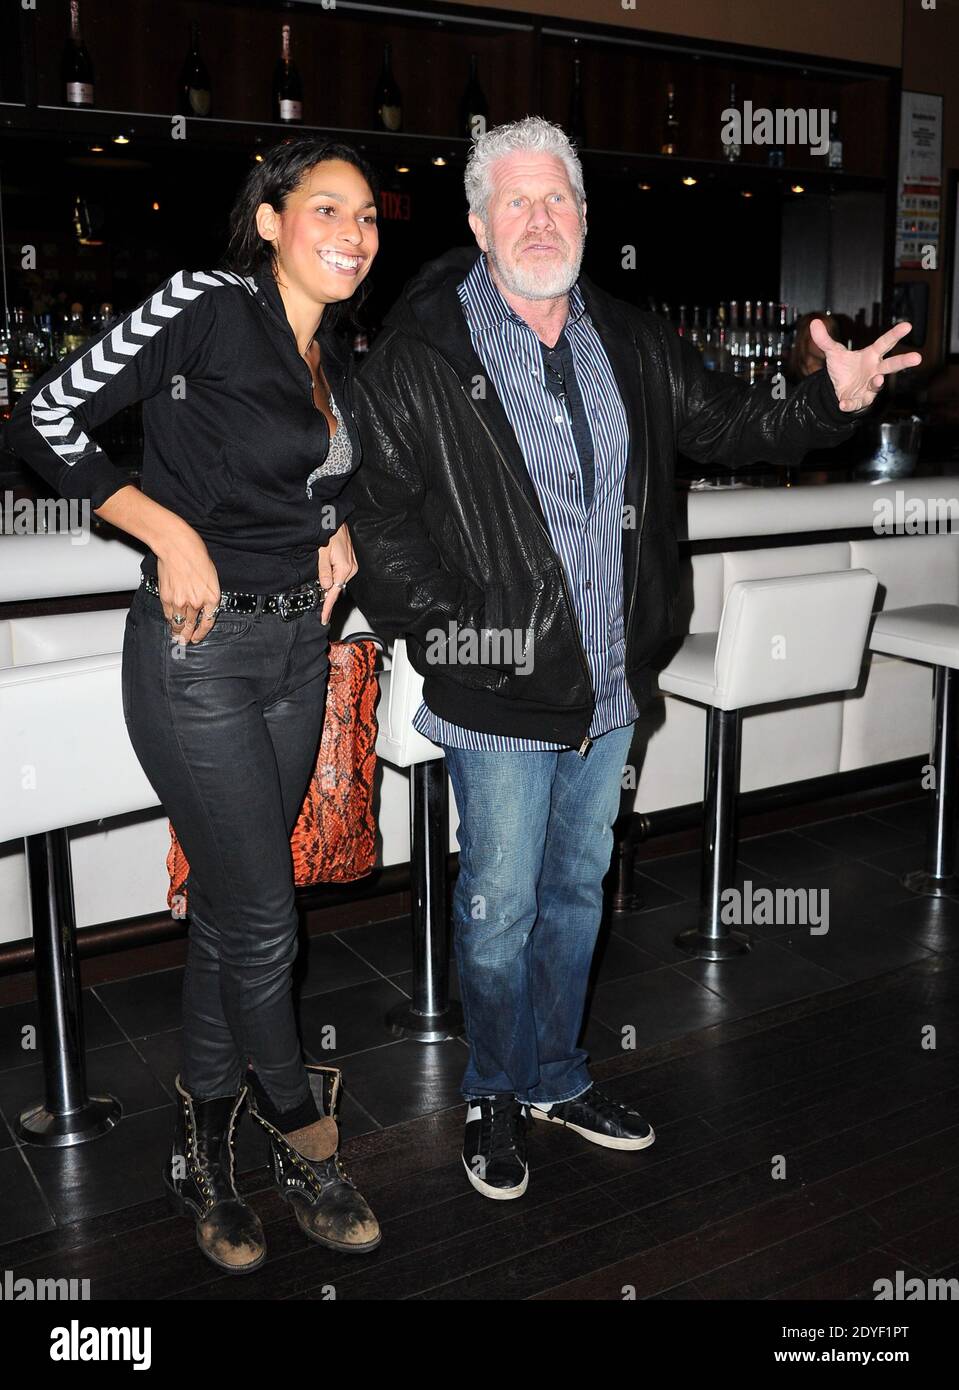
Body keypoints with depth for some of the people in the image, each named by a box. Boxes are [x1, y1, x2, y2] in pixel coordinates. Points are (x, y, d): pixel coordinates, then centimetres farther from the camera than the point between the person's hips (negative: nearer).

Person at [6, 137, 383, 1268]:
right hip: (199, 649, -7)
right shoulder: (207, 305, -12)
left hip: (299, 645, 7)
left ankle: (202, 1146, 32)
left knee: (230, 906, 15)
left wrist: (338, 531, 7)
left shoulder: (337, 352, 10)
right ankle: (304, 1143, 25)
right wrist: (171, 532, -19)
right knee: (264, 920, -1)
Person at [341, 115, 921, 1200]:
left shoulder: (630, 343, 7)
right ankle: (495, 1096, 31)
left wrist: (832, 400, -2)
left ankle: (554, 1078, 39)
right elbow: (376, 511, -9)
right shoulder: (421, 357, -9)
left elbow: (728, 423, 14)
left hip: (609, 682, 6)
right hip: (501, 692, -5)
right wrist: (437, 631, -15)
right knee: (501, 903, 6)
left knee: (577, 887, 18)